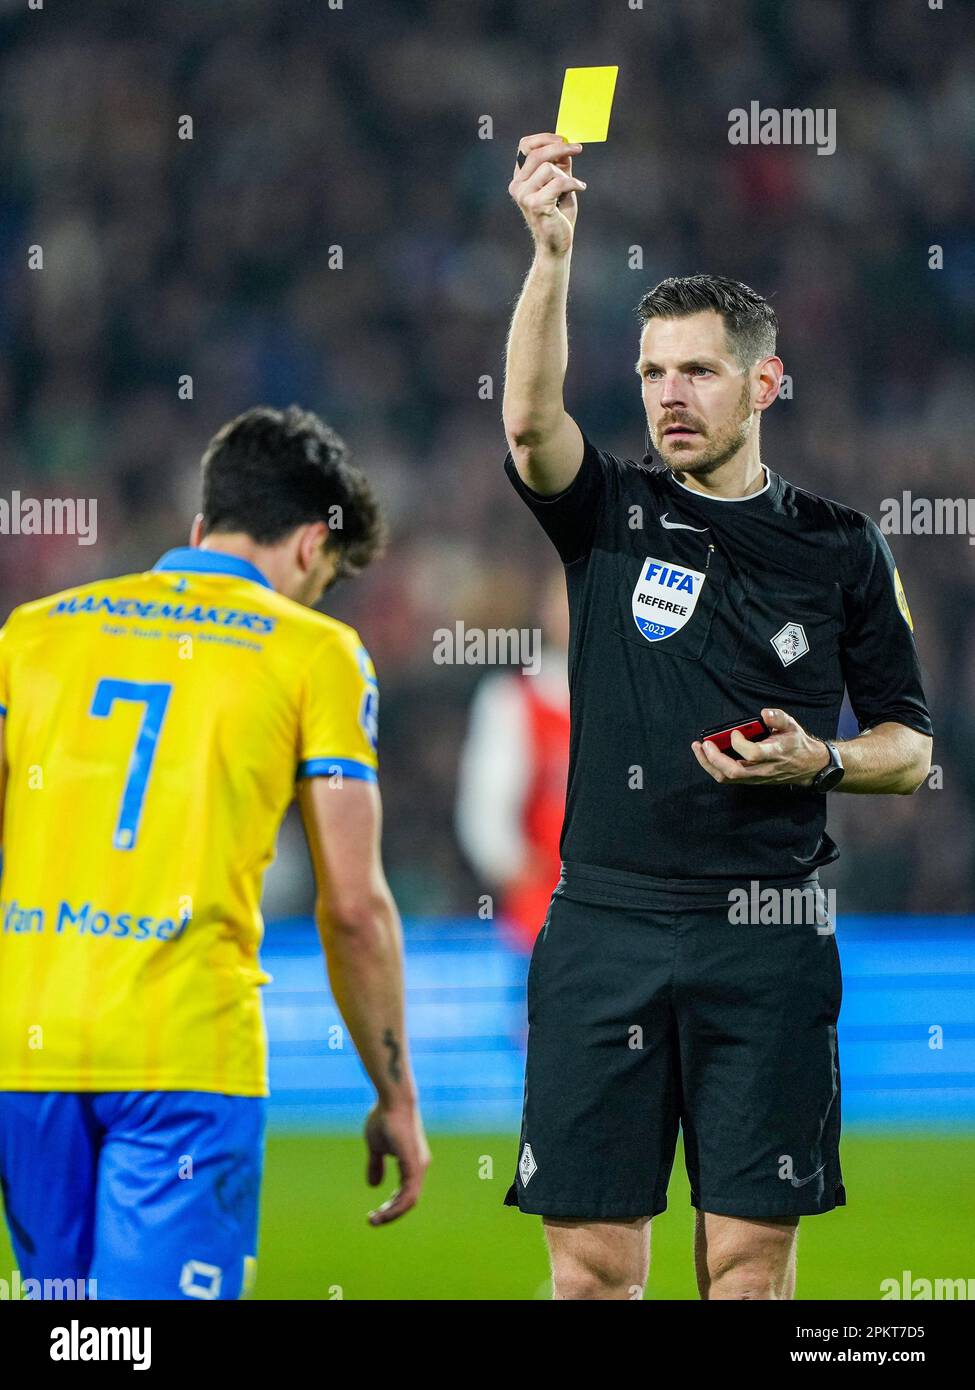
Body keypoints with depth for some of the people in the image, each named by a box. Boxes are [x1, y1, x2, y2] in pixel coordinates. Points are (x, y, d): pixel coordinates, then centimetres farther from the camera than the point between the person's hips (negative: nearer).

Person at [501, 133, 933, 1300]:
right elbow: (529, 419, -15)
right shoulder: (611, 517, 7)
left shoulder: (836, 547, 8)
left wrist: (818, 762, -11)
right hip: (604, 928, 0)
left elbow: (908, 749, 11)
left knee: (750, 1257, -1)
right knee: (592, 1254, -2)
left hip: (766, 939, 0)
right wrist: (552, 253, -28)